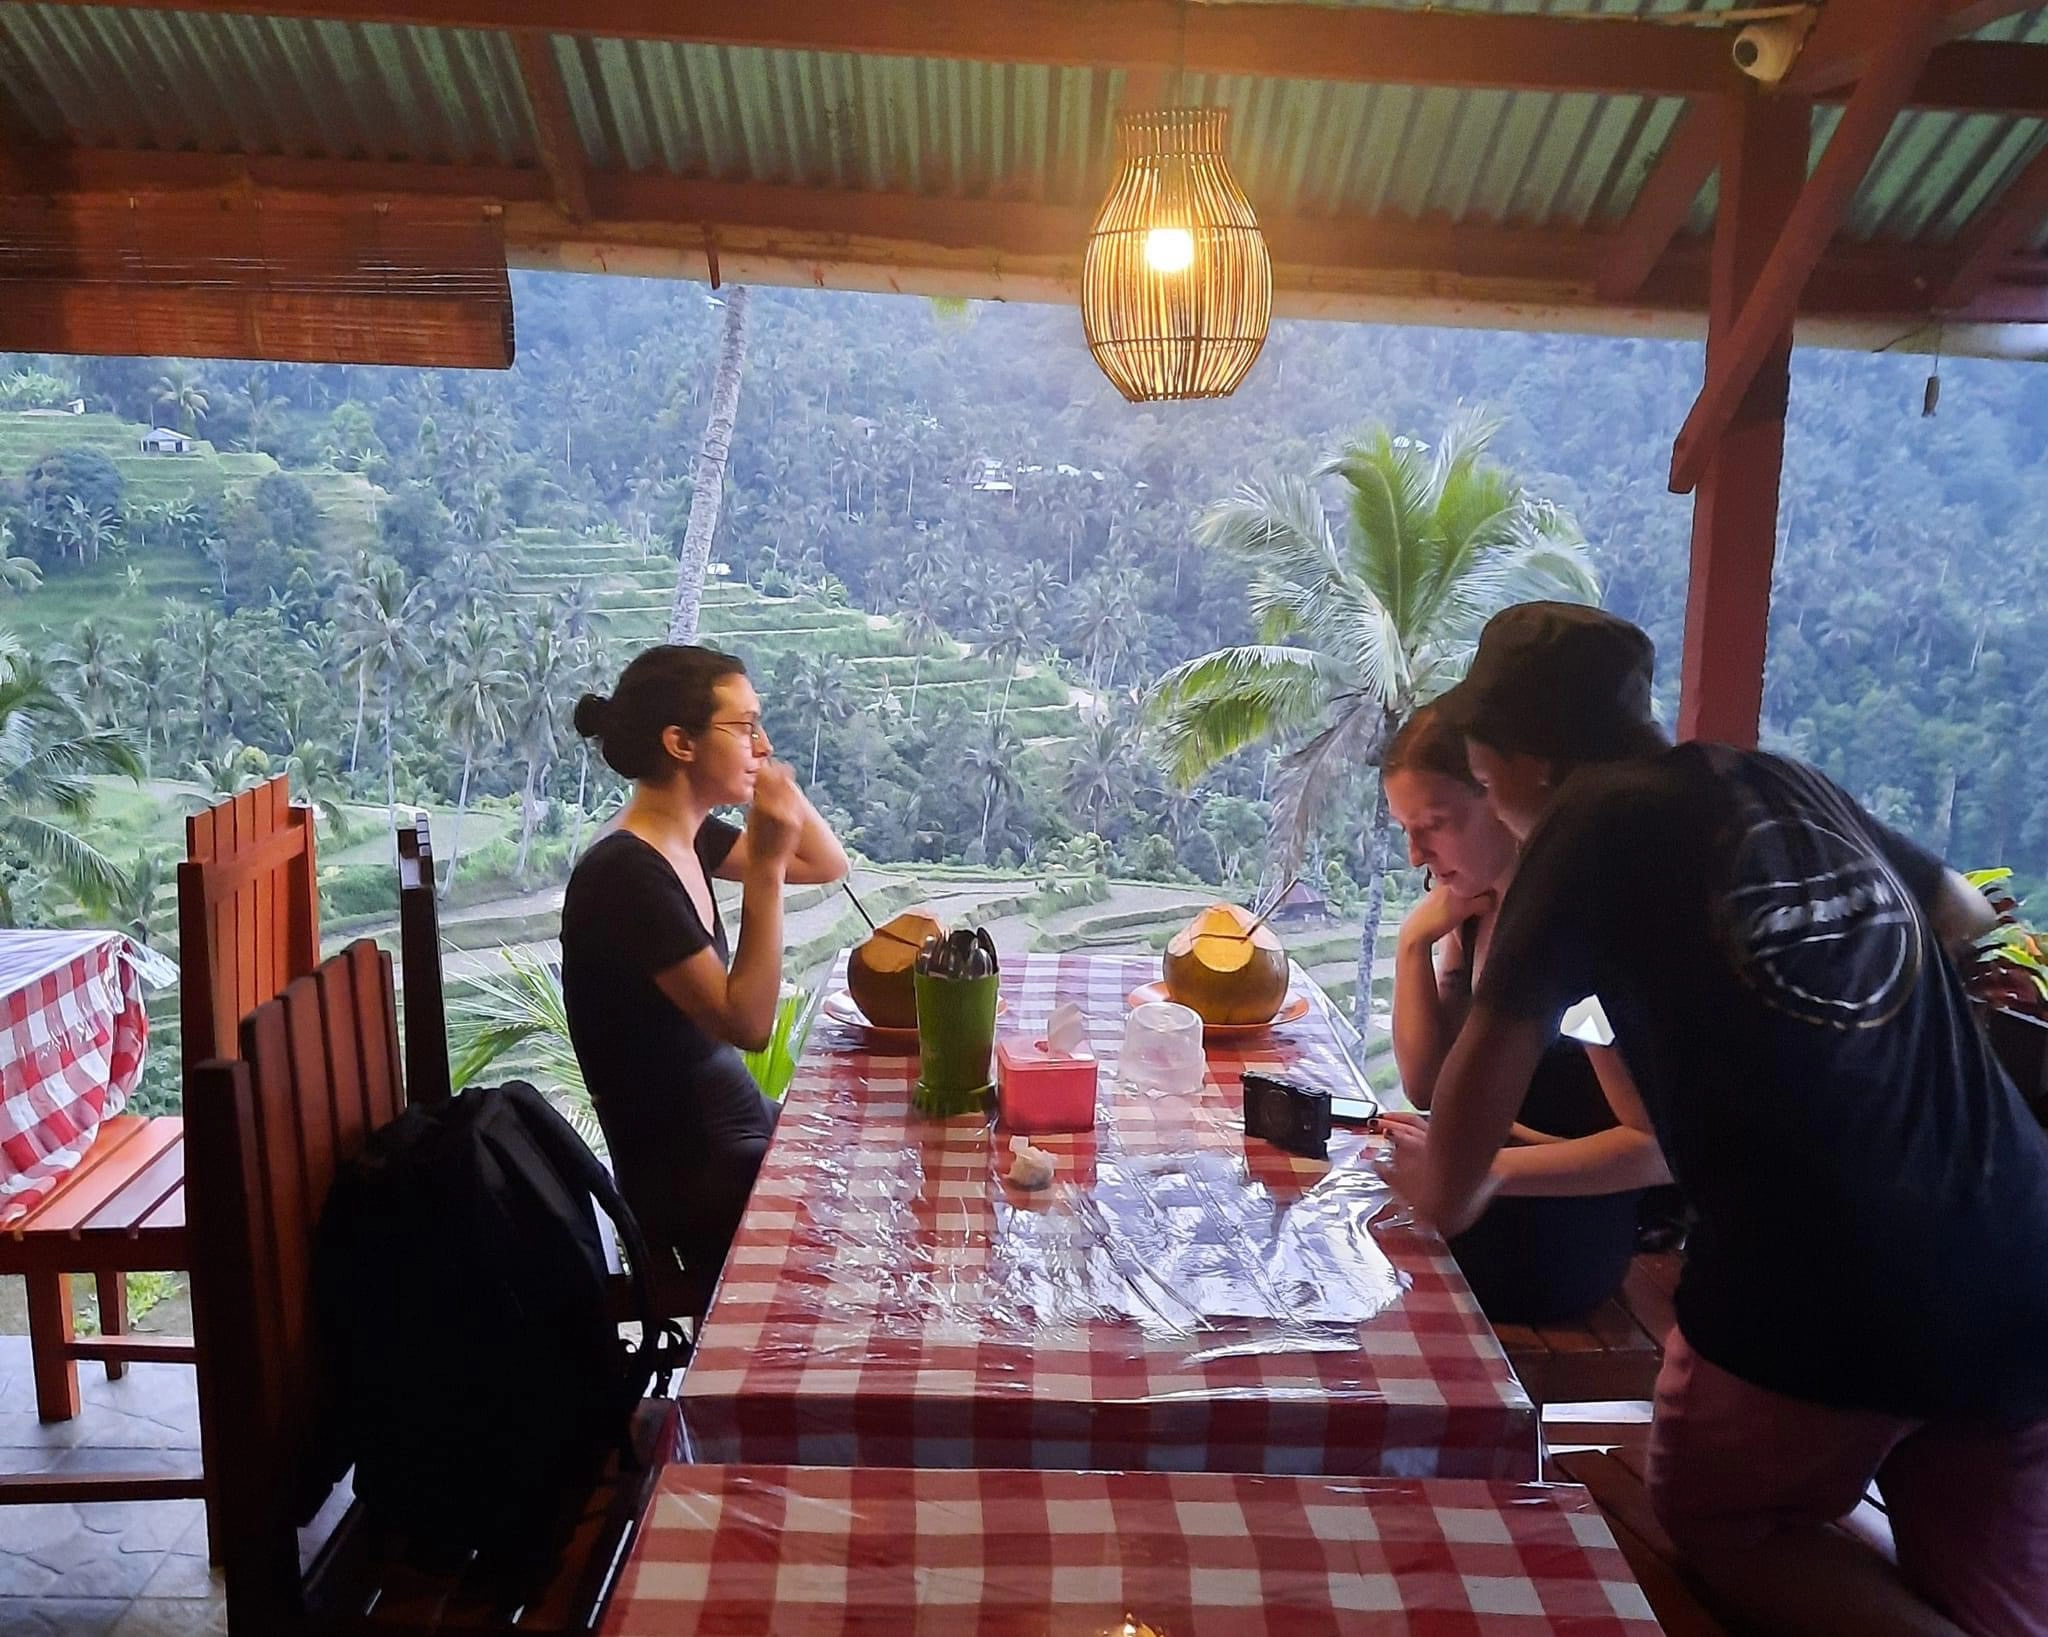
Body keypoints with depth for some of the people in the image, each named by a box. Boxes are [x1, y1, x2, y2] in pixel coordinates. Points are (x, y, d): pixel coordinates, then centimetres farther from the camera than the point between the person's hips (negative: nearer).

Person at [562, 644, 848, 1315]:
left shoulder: (689, 839, 4)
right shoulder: (626, 872, -23)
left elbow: (828, 865, 13)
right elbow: (748, 1024, -25)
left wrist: (772, 782, -1)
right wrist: (765, 867, -29)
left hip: (736, 1129, 9)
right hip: (695, 1177, -9)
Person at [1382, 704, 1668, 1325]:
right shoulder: (1476, 909, 0)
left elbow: (1657, 1146, -23)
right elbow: (1427, 1086, 3)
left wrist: (1486, 1167, -30)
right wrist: (1413, 941, -8)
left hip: (1550, 1250, -7)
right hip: (1472, 1215, 7)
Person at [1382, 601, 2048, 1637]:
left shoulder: (1595, 821, -4)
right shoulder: (1792, 785, 14)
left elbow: (1491, 1058, -5)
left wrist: (1443, 1194, 13)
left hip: (1820, 1292, -6)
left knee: (1715, 1518, 20)